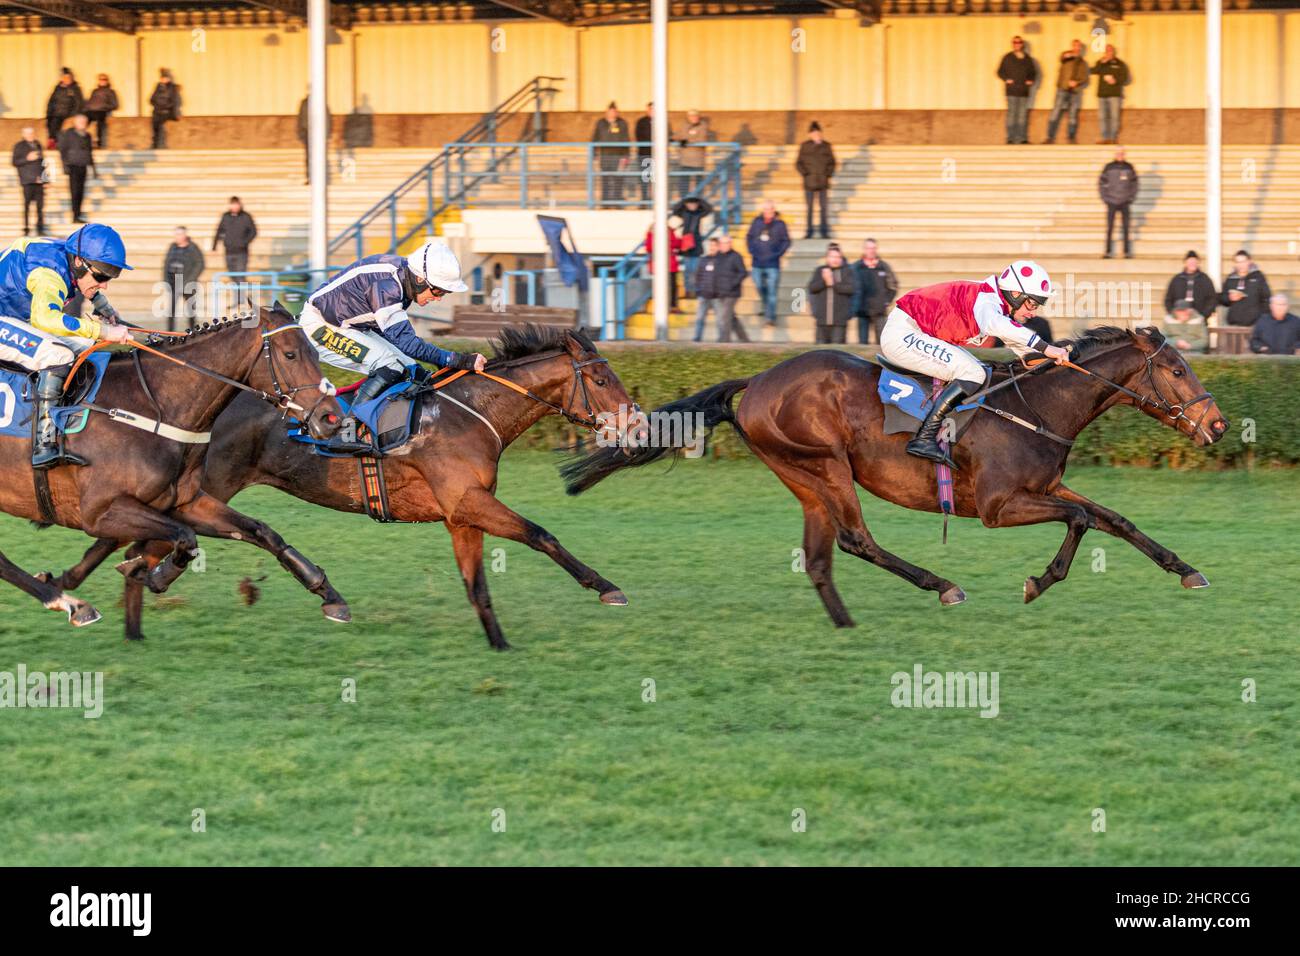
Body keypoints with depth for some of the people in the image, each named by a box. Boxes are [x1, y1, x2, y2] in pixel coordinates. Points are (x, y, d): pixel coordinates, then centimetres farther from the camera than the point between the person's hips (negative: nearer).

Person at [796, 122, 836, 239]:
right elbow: (799, 163, 4)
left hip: (823, 182, 1)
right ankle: (809, 231, 9)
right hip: (809, 182, -1)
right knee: (809, 208, 3)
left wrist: (828, 174, 0)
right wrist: (805, 174, -7)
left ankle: (824, 231, 9)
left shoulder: (826, 146, 4)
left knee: (823, 207, 2)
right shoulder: (805, 146, 0)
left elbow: (832, 162, 12)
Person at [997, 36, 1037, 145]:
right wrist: (1006, 79, -11)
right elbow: (1000, 72, 5)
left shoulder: (1027, 59, 13)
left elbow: (1033, 72, 22)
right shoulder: (1007, 58, 4)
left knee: (1023, 114, 4)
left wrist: (1031, 80, 3)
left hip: (1024, 91, 3)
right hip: (1012, 91, -3)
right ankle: (1011, 138, -6)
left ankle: (1022, 138, 8)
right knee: (1011, 113, -8)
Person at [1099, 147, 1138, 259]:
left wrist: (1132, 198, 1)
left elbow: (1134, 183, 8)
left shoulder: (1129, 167, 3)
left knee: (1126, 228, 2)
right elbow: (1102, 183, 2)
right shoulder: (1108, 167, -1)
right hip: (1112, 203, -1)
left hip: (1125, 203, 1)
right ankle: (1107, 251, 3)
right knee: (1109, 228, -1)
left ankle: (1127, 251, 7)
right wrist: (1105, 198, -5)